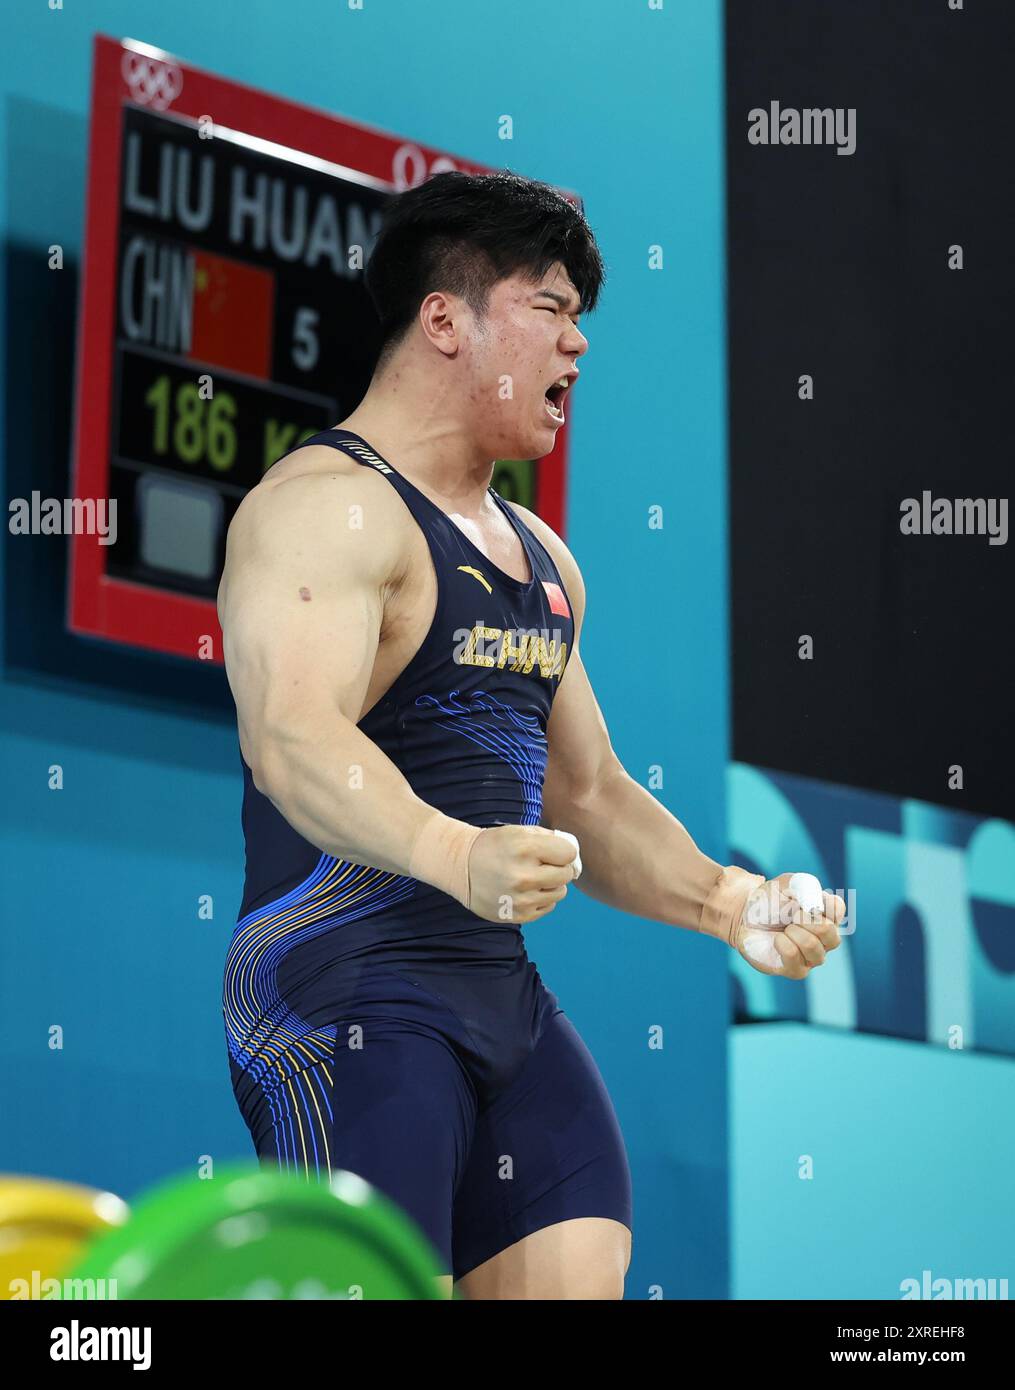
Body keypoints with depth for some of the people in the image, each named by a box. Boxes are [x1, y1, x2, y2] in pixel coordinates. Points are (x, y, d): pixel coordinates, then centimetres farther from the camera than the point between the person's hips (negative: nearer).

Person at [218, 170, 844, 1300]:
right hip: (345, 995, -8)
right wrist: (454, 855, -43)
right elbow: (289, 735, -26)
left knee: (584, 1270, -1)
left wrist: (719, 900, 9)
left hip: (504, 995, 9)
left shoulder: (539, 557, 21)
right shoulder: (326, 505, -9)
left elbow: (589, 795, 27)